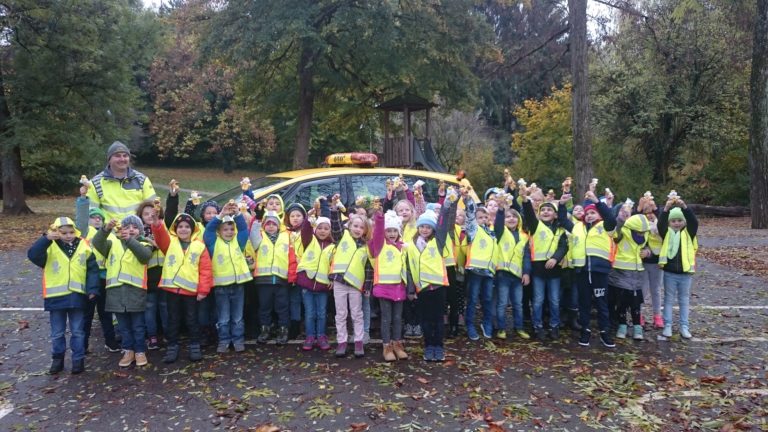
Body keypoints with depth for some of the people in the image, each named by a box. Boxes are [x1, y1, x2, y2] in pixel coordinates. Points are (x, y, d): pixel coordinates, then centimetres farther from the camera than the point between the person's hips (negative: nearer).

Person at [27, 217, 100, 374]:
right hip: (56, 297, 0)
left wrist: (93, 289, -5)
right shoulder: (50, 248, -3)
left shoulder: (84, 247, -1)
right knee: (57, 333, 12)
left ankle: (78, 359, 20)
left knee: (77, 331, 10)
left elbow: (93, 269, 2)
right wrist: (46, 239, -30)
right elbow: (32, 255, -20)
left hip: (77, 297, 0)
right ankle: (57, 359, 27)